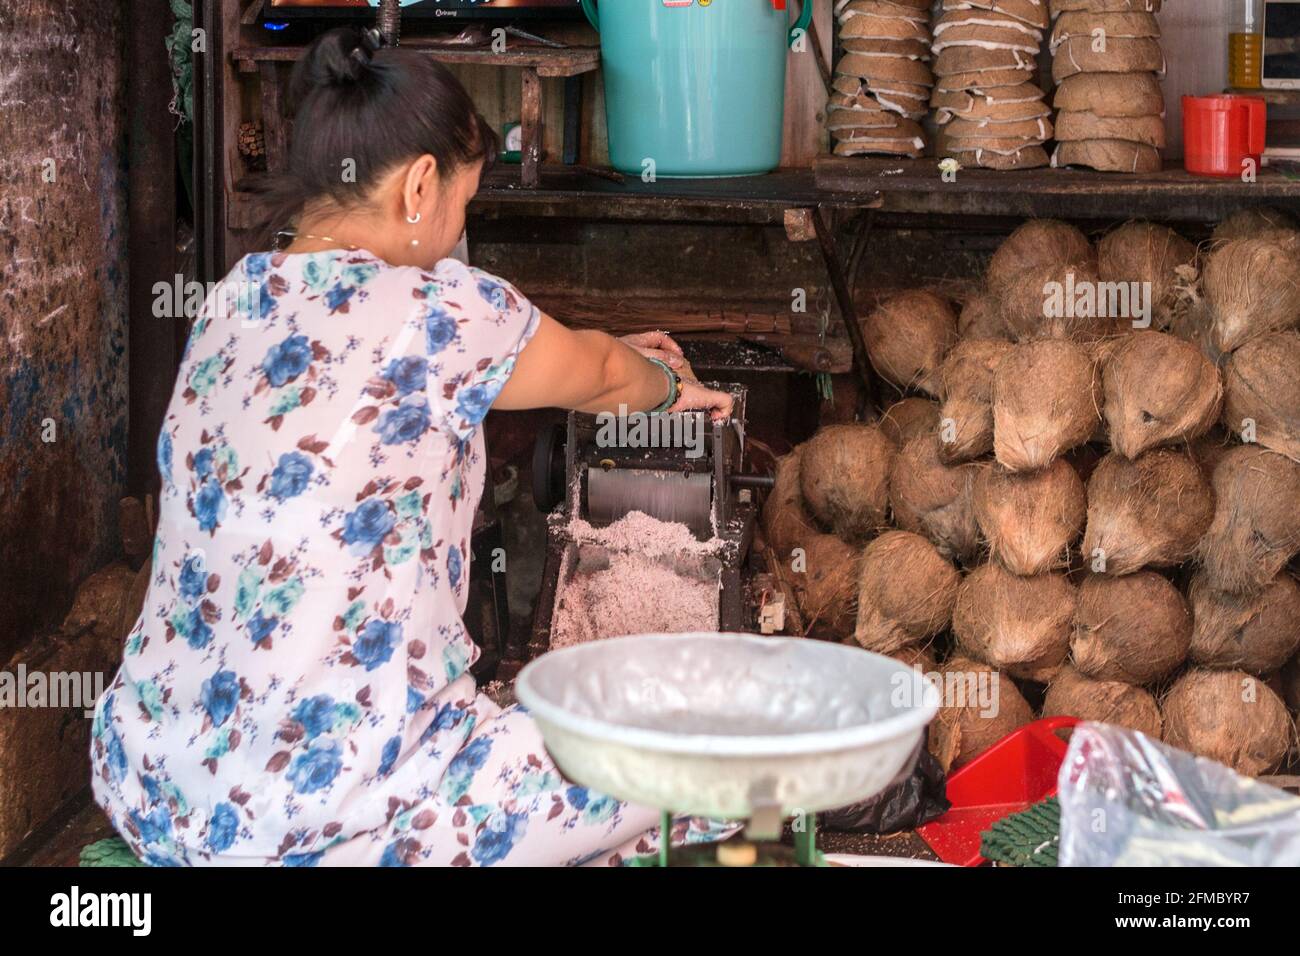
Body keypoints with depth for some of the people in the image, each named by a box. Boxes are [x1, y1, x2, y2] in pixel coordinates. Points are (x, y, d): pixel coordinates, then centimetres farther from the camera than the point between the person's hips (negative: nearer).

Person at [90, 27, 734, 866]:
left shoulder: (234, 303, 9)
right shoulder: (440, 311, -12)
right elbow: (598, 375, 11)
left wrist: (612, 360, 40)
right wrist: (666, 385, 33)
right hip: (326, 816, -8)